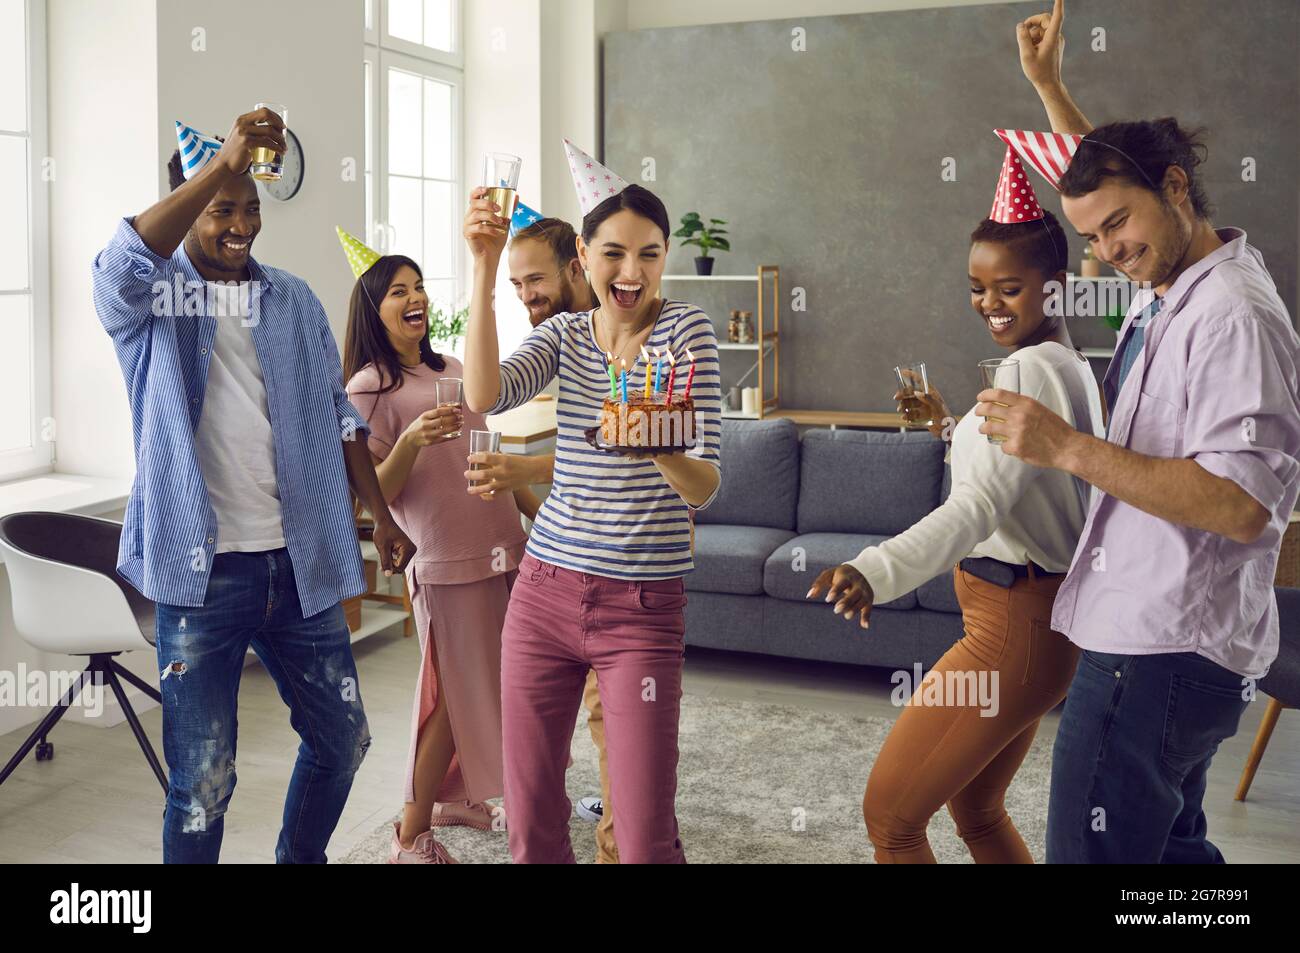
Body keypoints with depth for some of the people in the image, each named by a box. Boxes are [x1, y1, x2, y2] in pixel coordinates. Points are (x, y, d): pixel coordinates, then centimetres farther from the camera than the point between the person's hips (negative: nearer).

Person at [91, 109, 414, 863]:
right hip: (203, 569, -4)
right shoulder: (150, 298, -2)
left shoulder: (295, 301, 10)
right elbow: (125, 260, -26)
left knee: (342, 739, 15)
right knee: (202, 779, 1)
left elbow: (339, 416, 13)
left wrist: (383, 515, 7)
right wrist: (220, 161, -37)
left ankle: (303, 858, 39)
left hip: (299, 561, 5)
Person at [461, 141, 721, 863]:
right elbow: (483, 395, -13)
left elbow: (704, 487, -13)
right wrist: (484, 268, -15)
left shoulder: (685, 329, -5)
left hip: (642, 607, -4)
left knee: (644, 838, -2)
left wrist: (656, 442, -35)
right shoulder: (564, 334, 7)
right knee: (530, 819, 12)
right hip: (545, 590, 4)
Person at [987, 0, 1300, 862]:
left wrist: (1069, 449, -28)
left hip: (1160, 651, -10)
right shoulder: (1167, 284, 11)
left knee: (1093, 850, -7)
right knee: (1170, 845, 20)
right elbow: (1109, 170, 32)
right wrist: (1049, 86, 33)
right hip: (1159, 637, 10)